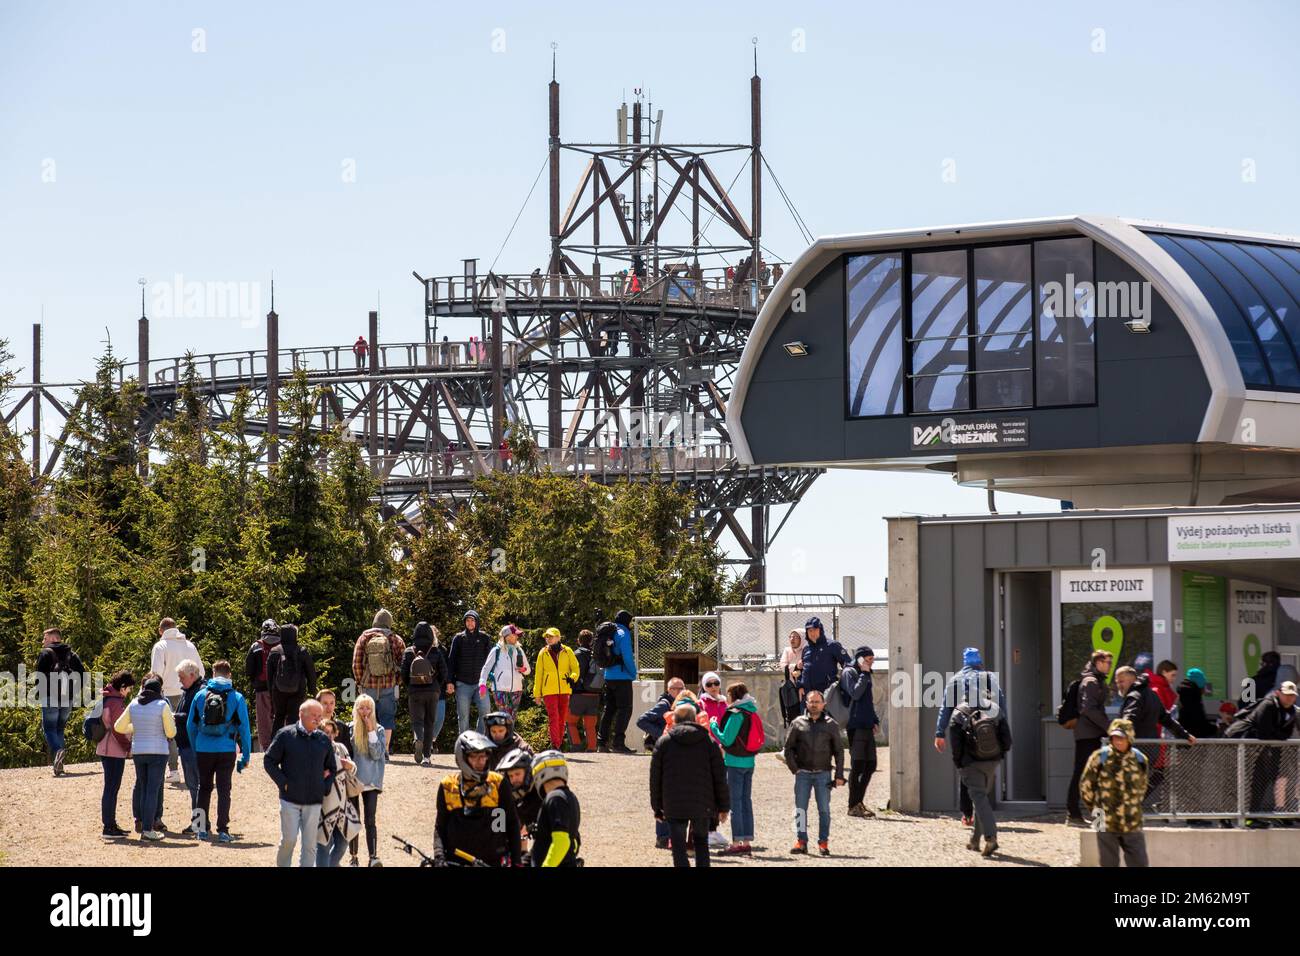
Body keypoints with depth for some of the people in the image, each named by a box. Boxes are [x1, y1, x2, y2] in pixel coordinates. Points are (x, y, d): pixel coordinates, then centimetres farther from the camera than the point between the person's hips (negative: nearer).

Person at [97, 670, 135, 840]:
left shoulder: (106, 698, 12)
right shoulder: (116, 702, -17)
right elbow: (117, 729, -20)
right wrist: (128, 748, -11)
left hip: (105, 749, 10)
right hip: (115, 751, -10)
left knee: (112, 788, 16)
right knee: (112, 788, -6)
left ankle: (111, 825, 23)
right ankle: (109, 827, -4)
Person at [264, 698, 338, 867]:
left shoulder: (324, 739, 7)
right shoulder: (285, 735, -2)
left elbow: (332, 769, 19)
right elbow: (269, 761, 2)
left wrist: (325, 788, 4)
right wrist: (283, 783, -6)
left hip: (314, 801, 3)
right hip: (290, 799, -3)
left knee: (310, 844, 3)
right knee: (289, 839, -4)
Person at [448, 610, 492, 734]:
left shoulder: (484, 638, 7)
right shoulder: (459, 639, 6)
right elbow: (451, 660, 5)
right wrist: (450, 681, -2)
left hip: (480, 682, 0)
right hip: (463, 684, 0)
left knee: (485, 710, -15)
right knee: (463, 715, 3)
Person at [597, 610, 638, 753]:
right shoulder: (623, 634, -11)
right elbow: (627, 656, -18)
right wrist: (633, 673, -4)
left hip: (609, 677, 8)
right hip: (622, 677, -8)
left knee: (609, 709, 14)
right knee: (625, 709, -6)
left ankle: (602, 741, 15)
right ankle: (618, 742, -13)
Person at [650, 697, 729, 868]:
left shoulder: (664, 742, 2)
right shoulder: (708, 742, 3)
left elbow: (655, 778, 4)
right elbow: (719, 777, 3)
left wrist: (657, 808, 12)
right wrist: (723, 807, 11)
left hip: (674, 807, -1)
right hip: (702, 806, 1)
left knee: (679, 848, 2)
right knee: (701, 842, 18)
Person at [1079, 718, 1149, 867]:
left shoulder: (1140, 759, 2)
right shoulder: (1100, 757, -7)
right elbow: (1085, 785, 2)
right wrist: (1096, 808, 8)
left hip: (1133, 825, 2)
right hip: (1107, 825, -2)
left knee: (1139, 863, 2)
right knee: (1109, 865, 6)